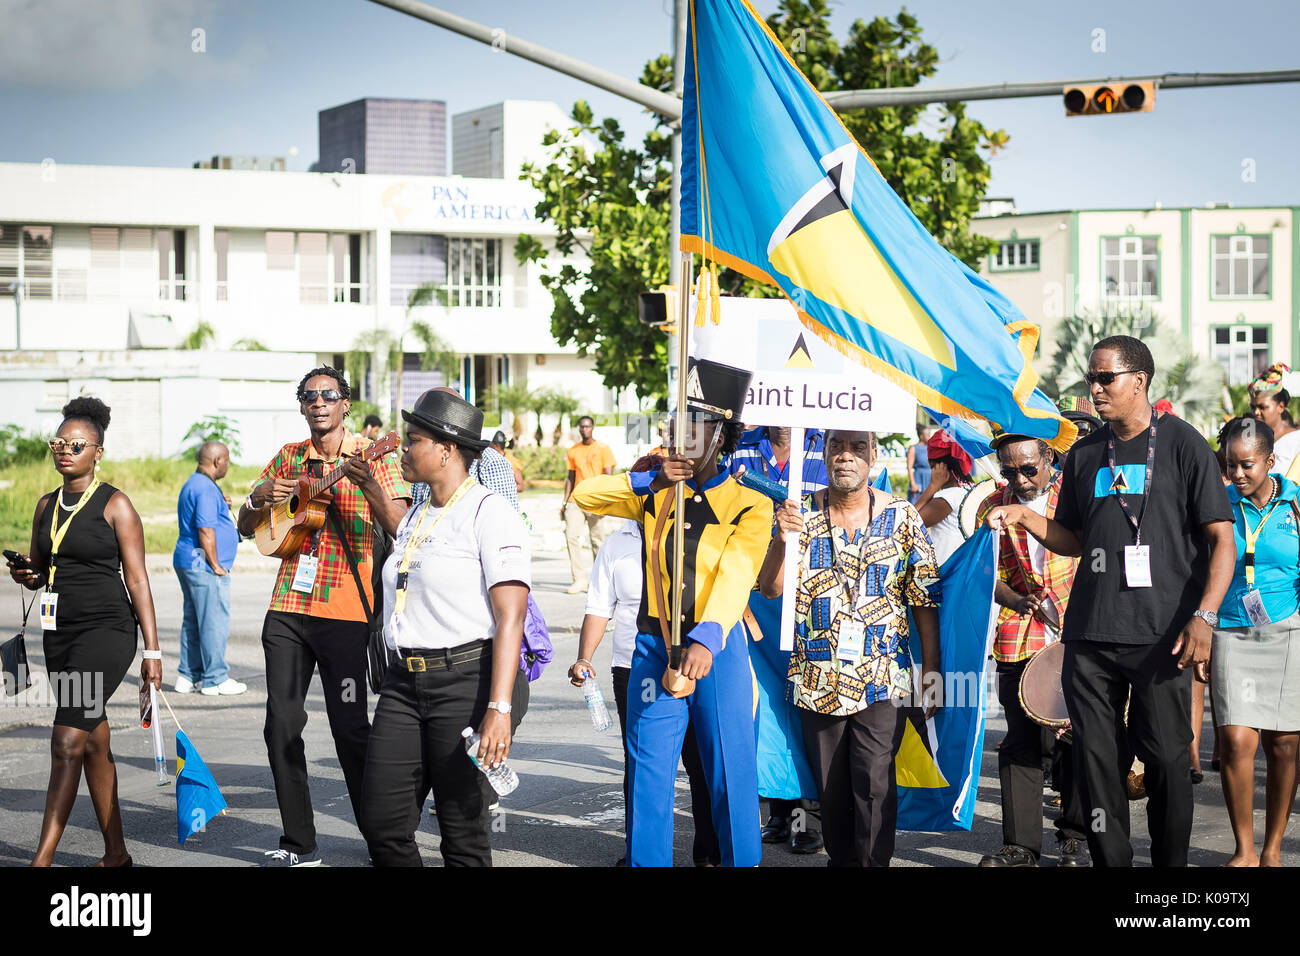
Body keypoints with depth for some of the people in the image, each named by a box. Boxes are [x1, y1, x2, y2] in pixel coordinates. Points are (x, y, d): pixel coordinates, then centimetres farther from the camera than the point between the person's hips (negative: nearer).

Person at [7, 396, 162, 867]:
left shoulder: (115, 505, -5)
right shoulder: (47, 506, 13)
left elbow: (137, 579, -7)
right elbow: (37, 574, 23)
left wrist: (152, 650, -11)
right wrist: (26, 574, -3)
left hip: (107, 629, -7)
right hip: (60, 630, 7)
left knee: (67, 742, -14)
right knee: (93, 743, 11)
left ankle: (42, 858, -15)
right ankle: (116, 852, 18)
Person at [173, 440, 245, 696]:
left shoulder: (191, 485, 18)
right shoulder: (206, 489, -16)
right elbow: (205, 530, -22)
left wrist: (220, 505, 16)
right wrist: (216, 566, -18)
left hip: (186, 561, 11)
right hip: (202, 564, -11)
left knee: (193, 621, 13)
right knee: (215, 623, -6)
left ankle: (188, 676, 16)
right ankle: (215, 680, -3)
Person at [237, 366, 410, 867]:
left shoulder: (371, 456, 0)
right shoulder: (288, 458, 13)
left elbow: (400, 527, -11)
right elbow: (246, 527, 19)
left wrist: (369, 486, -27)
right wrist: (260, 500, -3)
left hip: (345, 612, -5)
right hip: (288, 607, 5)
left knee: (350, 726, -5)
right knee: (282, 724, 3)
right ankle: (299, 843, 13)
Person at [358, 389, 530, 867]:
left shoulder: (489, 512, -9)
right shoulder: (416, 517, 18)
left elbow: (510, 616, -17)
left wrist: (500, 707, -24)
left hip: (467, 682, -8)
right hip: (404, 683, 8)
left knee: (463, 833, -2)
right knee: (381, 822, 1)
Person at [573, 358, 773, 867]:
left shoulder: (748, 505, -4)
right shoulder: (655, 495, 10)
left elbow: (735, 577, -18)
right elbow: (584, 495, 9)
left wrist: (706, 639, -34)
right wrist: (651, 479, -3)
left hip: (716, 648, -3)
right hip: (654, 647, 3)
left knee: (730, 771, 1)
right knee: (648, 771, 3)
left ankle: (741, 861, 13)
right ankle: (646, 860, 12)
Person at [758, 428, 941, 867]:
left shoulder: (901, 516, 1)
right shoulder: (800, 513, 3)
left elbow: (924, 598, 3)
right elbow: (770, 588, -6)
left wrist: (932, 668, -1)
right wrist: (782, 539, -25)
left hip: (881, 678, -2)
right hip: (817, 678, 2)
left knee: (874, 781, -12)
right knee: (830, 785, 9)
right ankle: (840, 859, 21)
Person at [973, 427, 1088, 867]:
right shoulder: (992, 508, 8)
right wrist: (1019, 601, -13)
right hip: (1018, 642, 2)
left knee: (1075, 740, 0)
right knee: (1020, 743, 1)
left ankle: (1074, 839, 13)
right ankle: (1020, 844, 6)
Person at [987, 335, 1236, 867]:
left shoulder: (1181, 444, 0)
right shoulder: (1085, 455, 14)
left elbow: (1222, 538, -3)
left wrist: (1204, 616, -15)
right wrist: (1025, 518, 4)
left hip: (1160, 636, -4)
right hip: (1090, 635, 4)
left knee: (1165, 758, -2)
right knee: (1095, 757, 3)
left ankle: (1171, 864, 11)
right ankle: (1110, 862, 13)